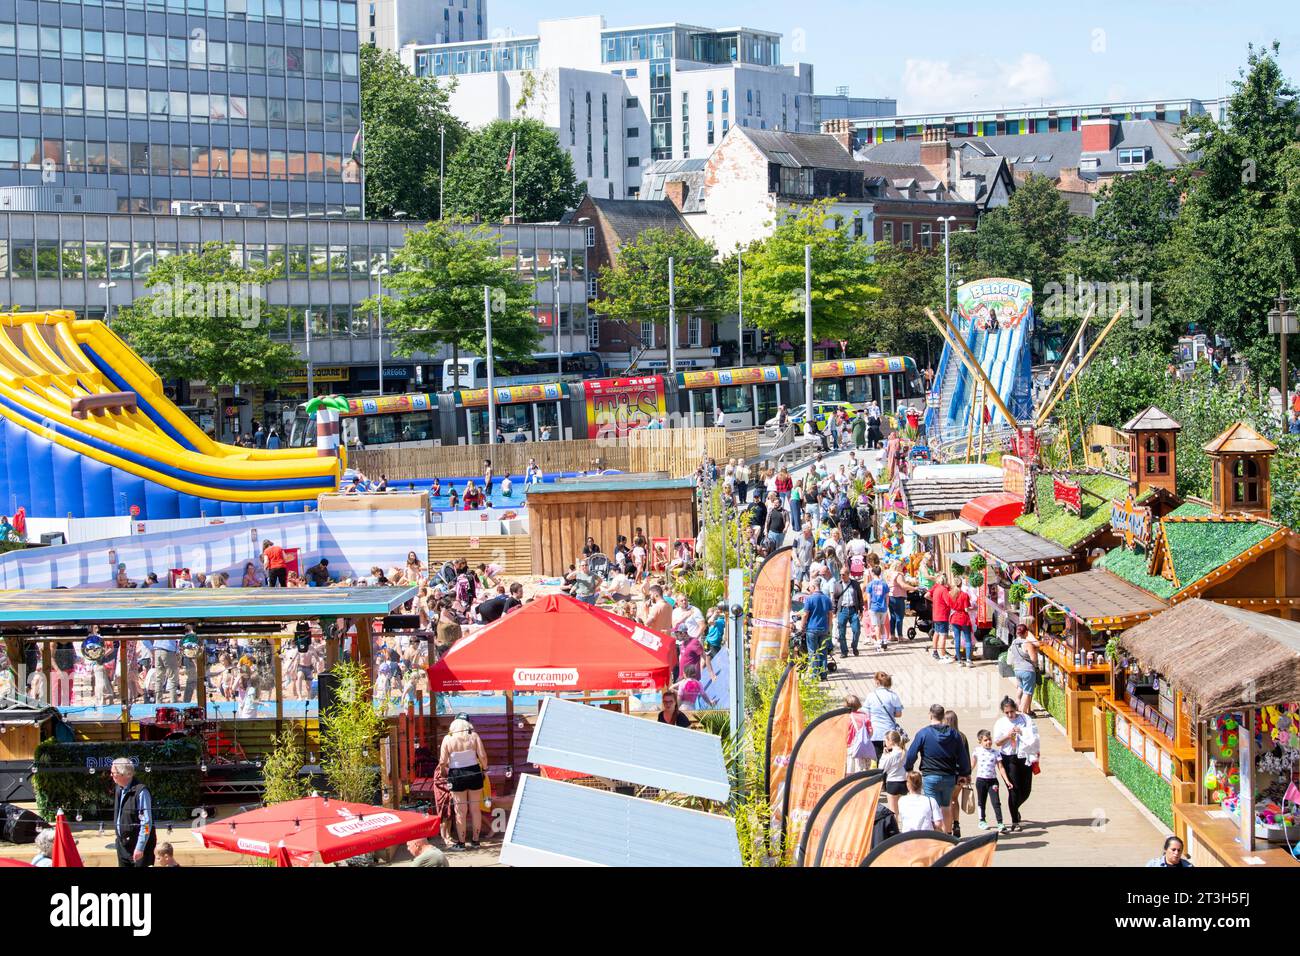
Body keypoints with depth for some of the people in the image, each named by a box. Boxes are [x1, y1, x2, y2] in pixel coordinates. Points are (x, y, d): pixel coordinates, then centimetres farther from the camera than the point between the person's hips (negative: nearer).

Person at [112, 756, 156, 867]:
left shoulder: (140, 792, -19)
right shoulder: (119, 790, 7)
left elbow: (146, 823, -20)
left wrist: (140, 847, -21)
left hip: (140, 845, -8)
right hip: (123, 845, 8)